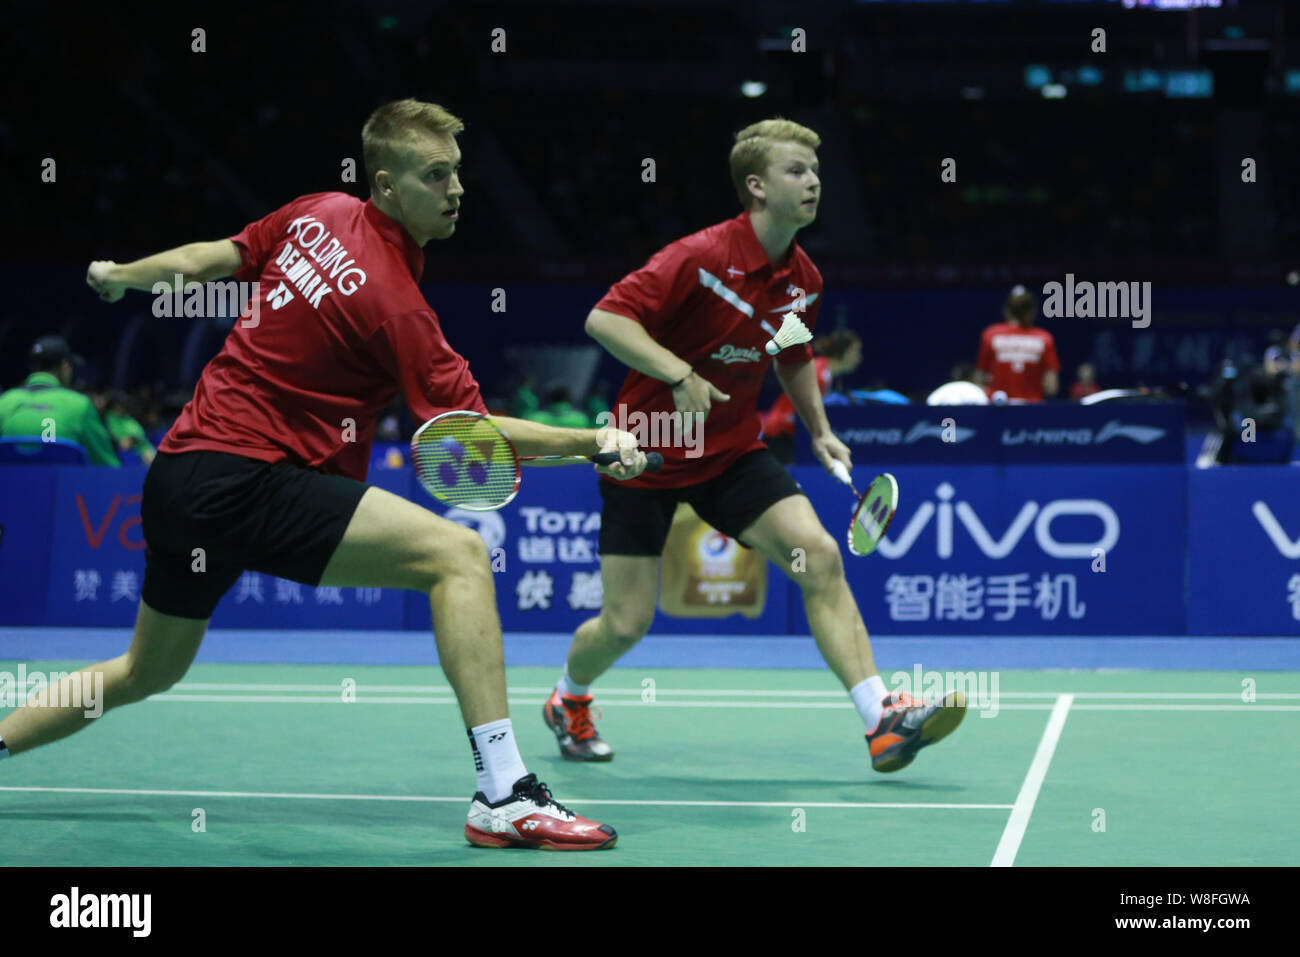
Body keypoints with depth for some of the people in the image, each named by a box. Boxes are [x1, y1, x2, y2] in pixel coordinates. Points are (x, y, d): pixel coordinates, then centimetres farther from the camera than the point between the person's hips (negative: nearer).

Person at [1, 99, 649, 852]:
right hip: (250, 480, -9)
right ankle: (504, 795, -26)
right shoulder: (394, 302, -16)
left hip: (182, 473, 9)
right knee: (459, 552, -20)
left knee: (148, 672, 28)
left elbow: (205, 261, 17)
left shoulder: (320, 215, 6)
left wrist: (120, 275, 34)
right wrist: (594, 444, -15)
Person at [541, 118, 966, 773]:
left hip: (731, 450, 5)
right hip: (647, 449, -5)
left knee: (818, 554, -17)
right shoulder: (701, 257, -21)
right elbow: (604, 318, -25)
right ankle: (568, 700, 33)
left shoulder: (803, 280, 0)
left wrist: (820, 430, 9)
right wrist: (681, 375, -35)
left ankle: (881, 720, -20)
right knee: (626, 623, -1)